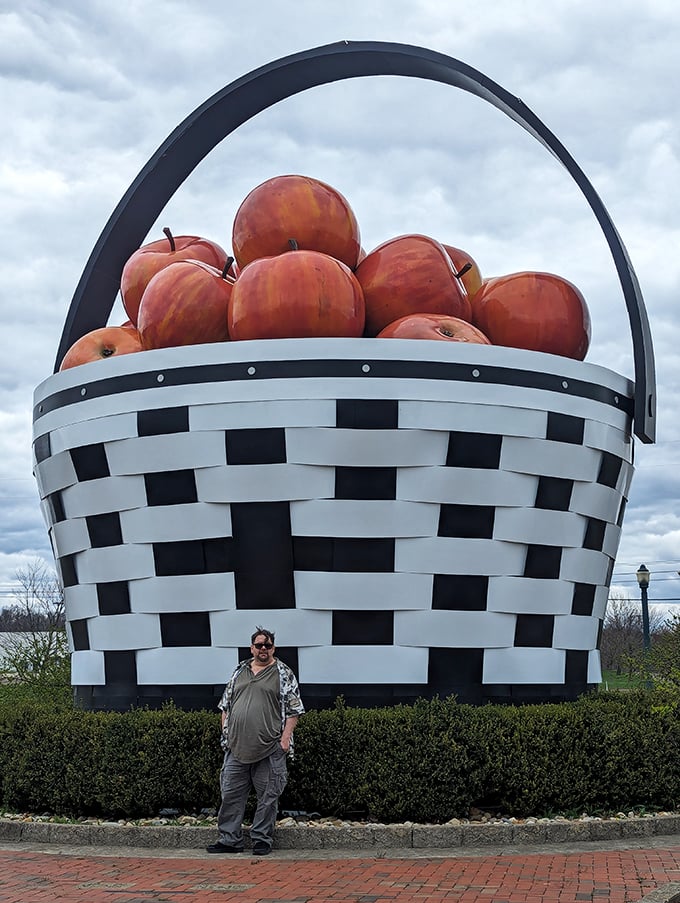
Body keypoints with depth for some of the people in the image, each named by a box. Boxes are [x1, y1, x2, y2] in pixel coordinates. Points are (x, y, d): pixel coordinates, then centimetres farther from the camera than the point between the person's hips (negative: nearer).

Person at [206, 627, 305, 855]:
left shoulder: (284, 674, 2)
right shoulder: (239, 672, 14)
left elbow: (293, 709, -1)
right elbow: (226, 705, 19)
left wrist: (285, 737, -10)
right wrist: (225, 734, 10)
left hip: (270, 749, -4)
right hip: (237, 747, 4)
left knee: (268, 797, 2)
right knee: (231, 794, 5)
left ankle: (262, 839, 12)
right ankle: (230, 839, 13)